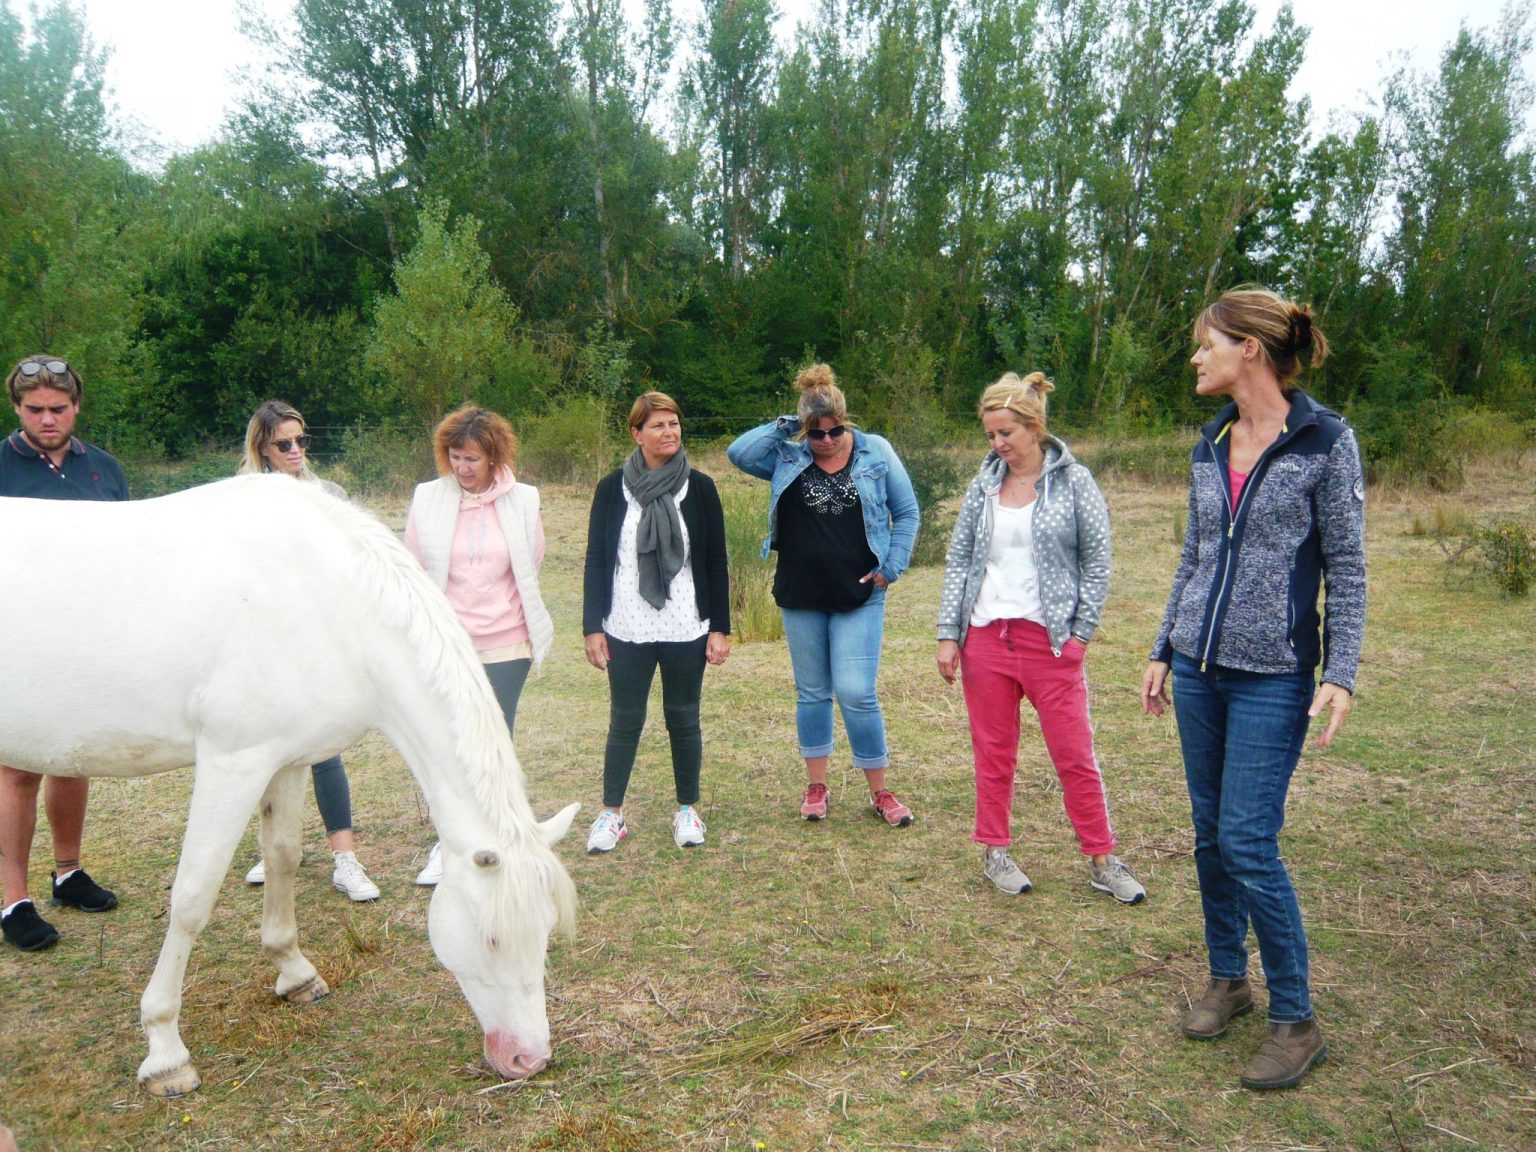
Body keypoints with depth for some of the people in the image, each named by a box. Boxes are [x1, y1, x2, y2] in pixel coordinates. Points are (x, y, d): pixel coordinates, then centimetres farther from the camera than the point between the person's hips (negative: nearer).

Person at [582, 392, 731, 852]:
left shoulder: (699, 487, 0)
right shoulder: (612, 488, 0)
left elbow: (716, 563, 2)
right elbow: (596, 561, 2)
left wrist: (720, 627, -1)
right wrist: (592, 627, -2)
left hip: (686, 630, 0)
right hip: (626, 632, 0)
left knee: (683, 718, 11)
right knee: (625, 720, 8)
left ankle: (688, 809, 26)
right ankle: (611, 813, 21)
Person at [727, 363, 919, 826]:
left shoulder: (876, 453, -1)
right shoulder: (788, 458, 3)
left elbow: (907, 513, 4)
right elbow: (738, 453, -9)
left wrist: (892, 567, -4)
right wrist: (782, 427, -9)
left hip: (859, 596, -3)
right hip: (801, 597, 3)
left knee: (857, 693, -7)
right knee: (812, 693, 12)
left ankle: (879, 791, 8)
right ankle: (816, 786, 26)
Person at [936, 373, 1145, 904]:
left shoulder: (1073, 481, -2)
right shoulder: (983, 484, 6)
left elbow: (1097, 562, -1)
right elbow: (959, 559, 8)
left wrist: (1080, 633, -6)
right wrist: (948, 634, 3)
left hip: (1050, 637, -3)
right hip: (985, 636, 3)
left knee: (1074, 754, 2)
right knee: (993, 753, 10)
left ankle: (1102, 859, 15)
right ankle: (995, 851, 23)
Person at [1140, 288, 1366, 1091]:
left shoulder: (1325, 442, -7)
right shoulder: (1211, 444, 9)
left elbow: (1346, 569, -7)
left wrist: (1341, 674, -14)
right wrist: (1163, 651, 15)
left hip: (1274, 677, -5)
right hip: (1199, 668, 6)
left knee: (1248, 842, -6)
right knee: (1210, 835, 11)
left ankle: (1295, 1019, 12)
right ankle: (1226, 978, 30)